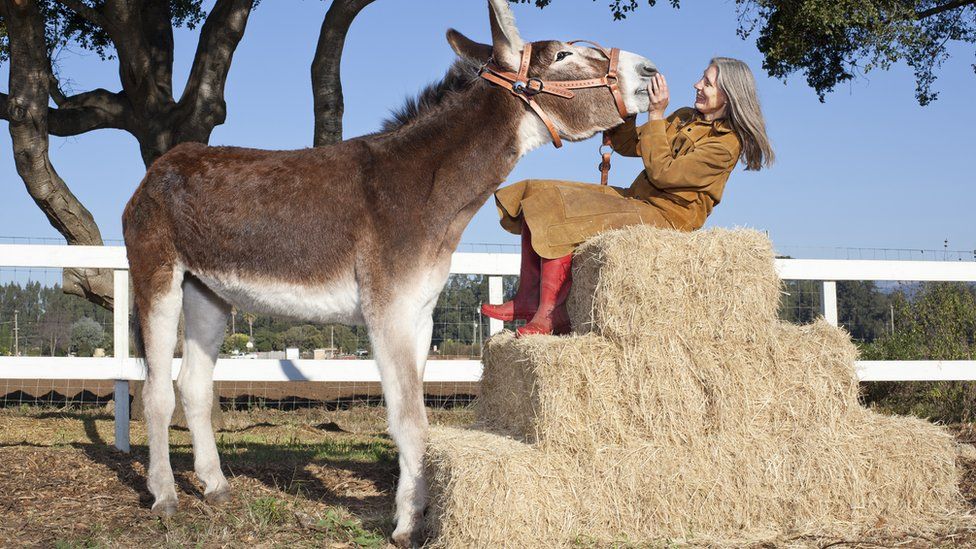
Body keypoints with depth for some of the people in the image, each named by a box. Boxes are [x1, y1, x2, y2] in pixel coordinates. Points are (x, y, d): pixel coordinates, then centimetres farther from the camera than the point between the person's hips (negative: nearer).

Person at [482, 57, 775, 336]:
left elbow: (662, 172, -19)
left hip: (663, 217, -9)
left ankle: (550, 314, -21)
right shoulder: (684, 118, 15)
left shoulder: (726, 143, -11)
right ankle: (528, 299, -9)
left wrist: (656, 115, -15)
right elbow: (626, 145, 18)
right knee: (539, 194, -1)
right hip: (633, 199, 9)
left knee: (557, 213, -24)